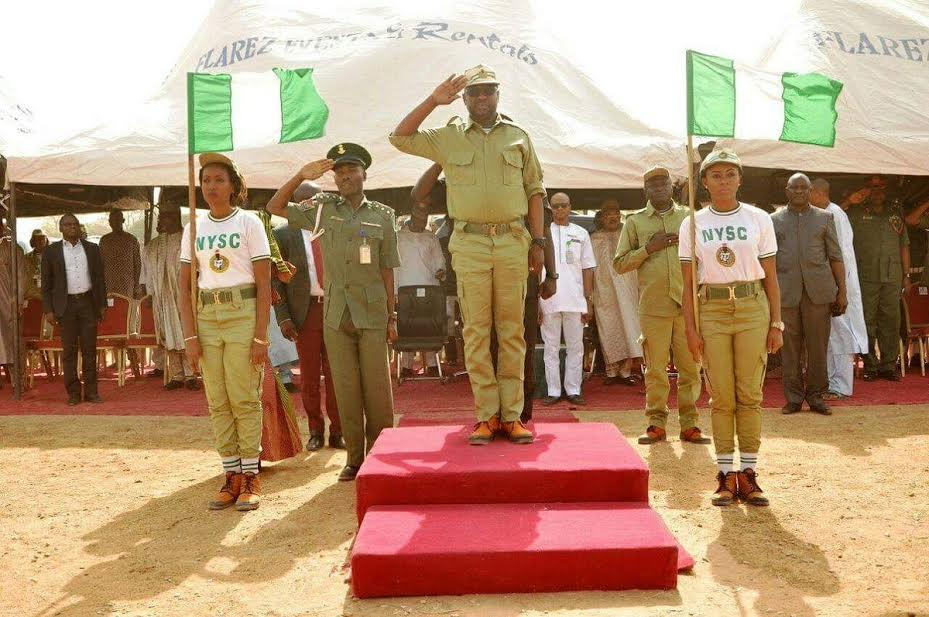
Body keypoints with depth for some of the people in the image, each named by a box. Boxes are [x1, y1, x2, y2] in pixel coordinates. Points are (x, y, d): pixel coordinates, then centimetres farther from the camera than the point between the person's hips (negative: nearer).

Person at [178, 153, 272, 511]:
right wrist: (190, 335, 0)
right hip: (206, 317, 4)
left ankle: (251, 478, 4)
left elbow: (264, 284, -4)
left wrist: (260, 335, -10)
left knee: (244, 399, -4)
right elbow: (185, 285, 9)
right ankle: (232, 475, 13)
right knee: (218, 402, 4)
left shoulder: (249, 223, -1)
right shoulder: (194, 228, 10)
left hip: (243, 315, -4)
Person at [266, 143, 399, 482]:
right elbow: (274, 207, 8)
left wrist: (392, 316, 2)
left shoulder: (382, 215, 5)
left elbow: (387, 270, 4)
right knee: (345, 389, 6)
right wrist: (301, 175, -4)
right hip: (335, 315, 2)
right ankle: (354, 457, 15)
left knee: (377, 389, 1)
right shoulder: (322, 209, 8)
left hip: (372, 315, -1)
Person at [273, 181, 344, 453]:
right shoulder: (283, 235, 3)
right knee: (309, 375, 5)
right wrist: (283, 317, -7)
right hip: (305, 311, -1)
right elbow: (275, 279, 2)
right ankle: (316, 431, 19)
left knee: (335, 374, 4)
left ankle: (336, 431, 15)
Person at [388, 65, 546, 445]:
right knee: (476, 330, -1)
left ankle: (511, 414, 6)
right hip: (469, 244, 0)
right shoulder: (448, 137, 10)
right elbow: (400, 138, 4)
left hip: (513, 241, 1)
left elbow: (534, 189, 13)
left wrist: (538, 240, 6)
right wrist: (434, 100, -1)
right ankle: (486, 415, 5)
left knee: (512, 329, 1)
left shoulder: (518, 136, 12)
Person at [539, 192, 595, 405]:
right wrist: (535, 301, -4)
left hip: (575, 300, 2)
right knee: (551, 347, 3)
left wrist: (588, 300, 4)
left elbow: (587, 269, 10)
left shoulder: (580, 233, 11)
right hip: (549, 299, -1)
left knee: (575, 347, 4)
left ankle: (573, 390, 11)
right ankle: (553, 391, 9)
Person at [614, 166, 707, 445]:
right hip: (653, 306, -1)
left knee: (690, 366, 2)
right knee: (656, 368, 2)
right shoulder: (635, 221, 9)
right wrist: (648, 248, -7)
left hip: (688, 303, 1)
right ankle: (656, 423, 11)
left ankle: (689, 424, 9)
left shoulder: (689, 216, 12)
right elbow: (619, 263, 6)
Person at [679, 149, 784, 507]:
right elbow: (688, 283, 5)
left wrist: (776, 324, 1)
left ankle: (748, 474, 6)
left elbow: (770, 277, 7)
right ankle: (725, 476, 7)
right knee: (721, 396, 0)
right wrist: (690, 329, -1)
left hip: (753, 308, 0)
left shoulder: (759, 219, 6)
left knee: (750, 394, -1)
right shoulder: (692, 224, 6)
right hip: (711, 310, 0)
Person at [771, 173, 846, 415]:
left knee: (818, 345, 3)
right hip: (786, 291, 0)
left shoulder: (824, 218, 12)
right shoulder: (774, 220, 11)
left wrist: (842, 291, 3)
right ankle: (793, 398, 11)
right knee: (789, 347, 3)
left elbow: (835, 257, 9)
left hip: (819, 290, 0)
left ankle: (816, 396, 13)